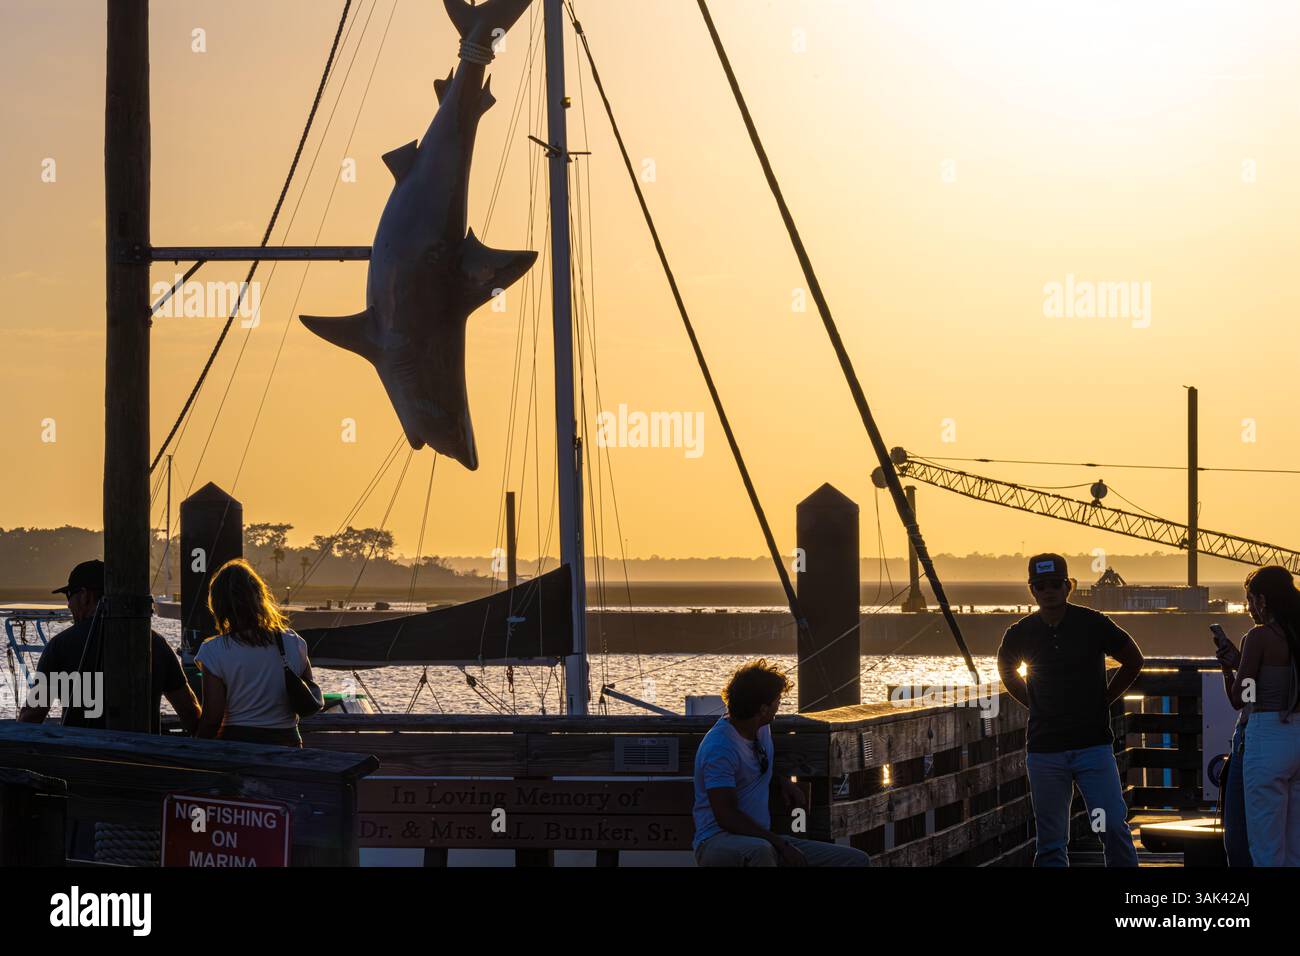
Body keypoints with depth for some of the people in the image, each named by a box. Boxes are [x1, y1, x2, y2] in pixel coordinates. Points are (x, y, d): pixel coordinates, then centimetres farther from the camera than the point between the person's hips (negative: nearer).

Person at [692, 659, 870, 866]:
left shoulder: (762, 730, 12)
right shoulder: (719, 748, -16)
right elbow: (726, 816, -23)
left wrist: (786, 783, 17)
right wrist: (782, 845, -24)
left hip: (764, 840, 9)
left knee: (857, 860, -4)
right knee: (760, 851, -46)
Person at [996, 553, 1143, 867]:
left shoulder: (1092, 624, -4)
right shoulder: (1020, 634, 2)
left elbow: (1133, 661, 10)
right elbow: (1006, 671, 23)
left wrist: (1103, 700, 6)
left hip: (1093, 744, -2)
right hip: (1044, 750, 2)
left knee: (1114, 829, -8)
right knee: (1051, 842, 3)